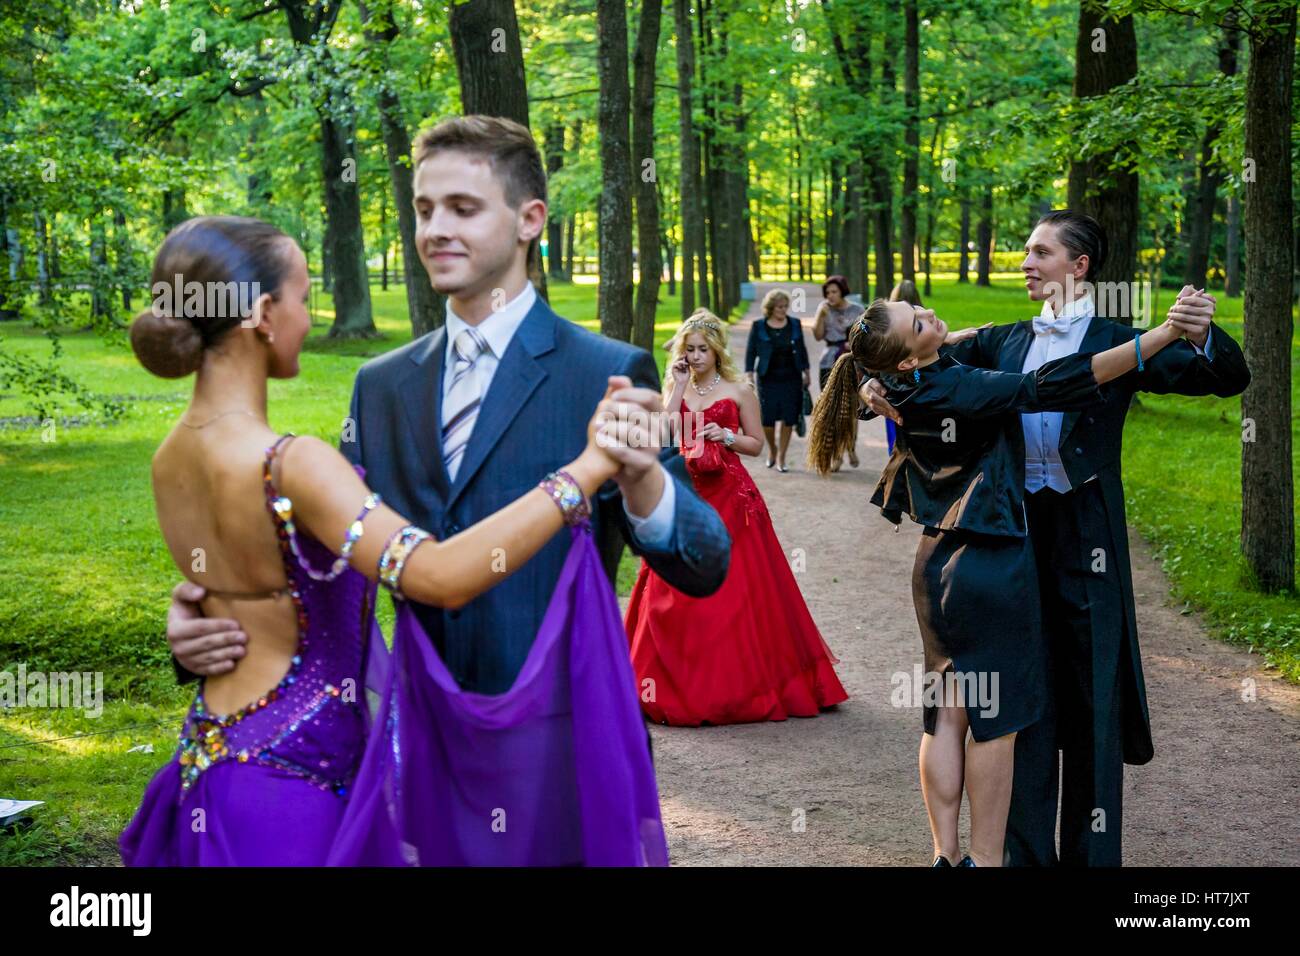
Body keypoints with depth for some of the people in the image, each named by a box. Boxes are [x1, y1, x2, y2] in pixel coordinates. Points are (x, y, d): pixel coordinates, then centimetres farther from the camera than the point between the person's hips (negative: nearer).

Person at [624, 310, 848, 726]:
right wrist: (679, 385, -4)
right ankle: (680, 683, 10)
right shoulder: (676, 390, 11)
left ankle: (736, 684, 6)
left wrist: (727, 436, -12)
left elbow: (757, 444, 6)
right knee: (676, 593, 0)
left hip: (730, 497, -3)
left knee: (735, 591, -4)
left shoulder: (739, 391, 3)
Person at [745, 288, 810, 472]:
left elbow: (802, 350, 13)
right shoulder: (758, 326, -1)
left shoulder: (794, 324, 5)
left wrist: (805, 373, 12)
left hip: (791, 379, 2)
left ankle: (781, 457, 12)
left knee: (789, 418, -1)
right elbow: (751, 352, 3)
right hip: (768, 379, -2)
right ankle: (772, 448, 23)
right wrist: (750, 375, -4)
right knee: (767, 418, -6)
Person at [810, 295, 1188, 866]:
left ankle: (945, 854, 13)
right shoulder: (960, 389, -20)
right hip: (992, 567, -8)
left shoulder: (905, 391, 3)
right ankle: (985, 859, 8)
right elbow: (1051, 386, -27)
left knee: (946, 715, 10)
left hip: (936, 564, 8)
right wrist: (1165, 334, -28)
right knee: (996, 721, 2)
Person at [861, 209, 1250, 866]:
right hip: (1015, 529, 4)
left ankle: (1090, 852, 14)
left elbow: (1228, 379, -9)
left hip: (1084, 538, -4)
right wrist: (879, 386, -14)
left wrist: (1202, 336, -32)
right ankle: (1026, 848, 22)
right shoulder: (1003, 343, 11)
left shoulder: (1116, 343, -2)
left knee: (1091, 697, 4)